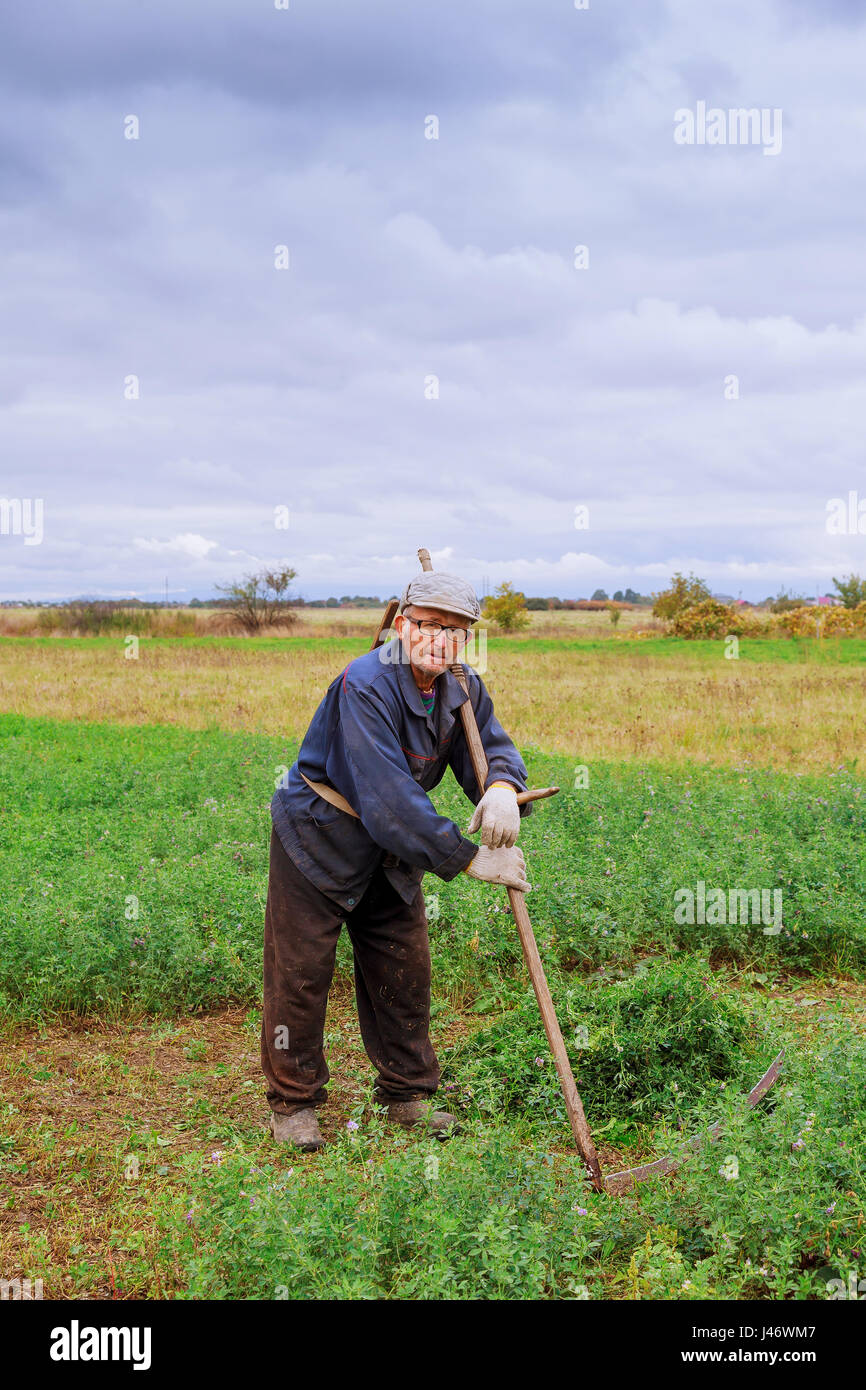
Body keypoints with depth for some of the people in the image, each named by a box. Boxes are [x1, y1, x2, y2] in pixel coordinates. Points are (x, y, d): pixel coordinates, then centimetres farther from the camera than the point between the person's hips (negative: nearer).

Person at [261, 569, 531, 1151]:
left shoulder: (462, 689, -6)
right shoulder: (364, 687, -31)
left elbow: (495, 746, -3)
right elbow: (388, 798, -35)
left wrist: (503, 788, -31)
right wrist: (468, 858, -33)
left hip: (392, 852, 7)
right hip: (316, 841, -7)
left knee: (405, 971, 11)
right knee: (301, 974, 1)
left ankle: (408, 1093, 27)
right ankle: (293, 1102, 17)